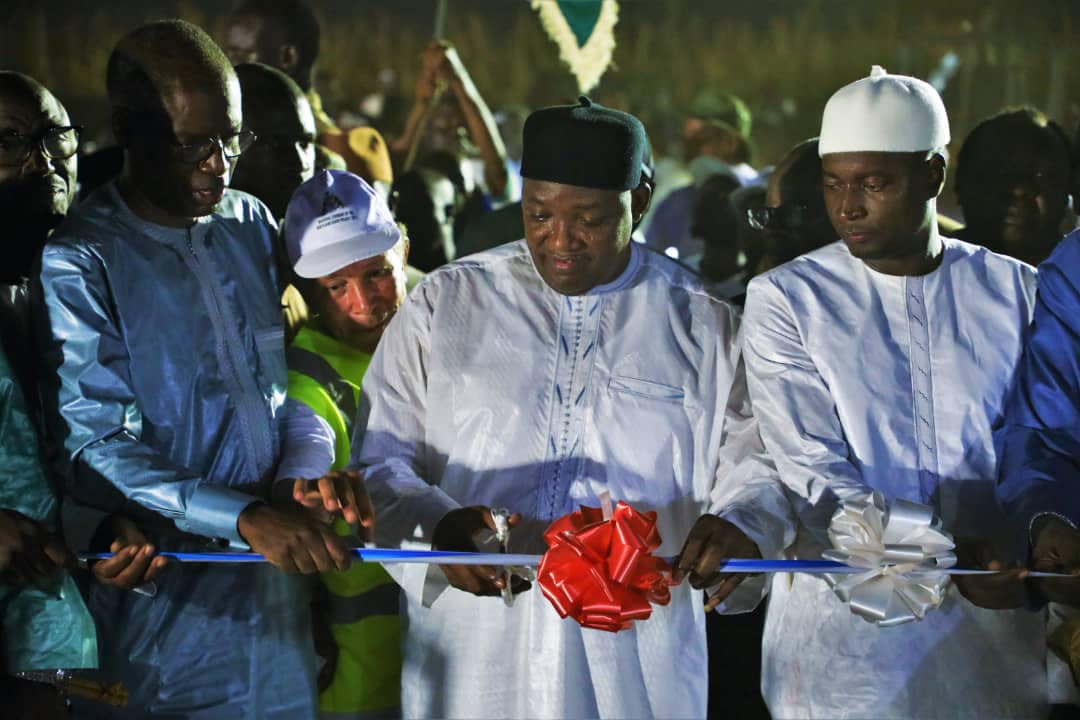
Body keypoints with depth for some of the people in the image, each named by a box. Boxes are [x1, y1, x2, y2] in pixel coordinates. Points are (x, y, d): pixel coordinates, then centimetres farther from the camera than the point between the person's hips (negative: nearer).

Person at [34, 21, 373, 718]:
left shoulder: (251, 223, 7)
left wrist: (307, 470, -9)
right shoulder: (78, 262, -11)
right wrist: (246, 517, -27)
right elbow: (98, 444, -16)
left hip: (274, 576, 5)